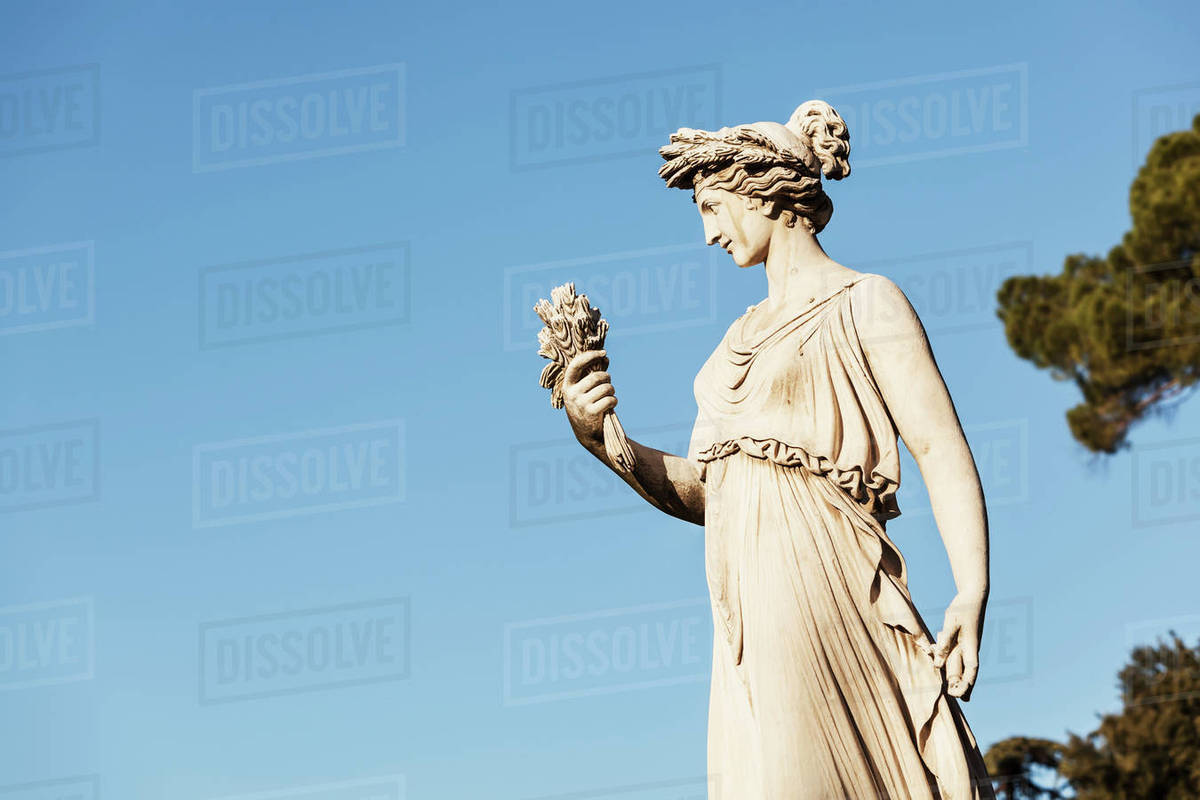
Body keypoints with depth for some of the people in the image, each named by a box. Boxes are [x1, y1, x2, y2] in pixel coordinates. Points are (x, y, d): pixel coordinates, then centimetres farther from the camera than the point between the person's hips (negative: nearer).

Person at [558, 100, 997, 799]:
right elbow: (701, 492, 22)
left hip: (825, 598, -7)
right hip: (751, 623, 7)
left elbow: (943, 451, -8)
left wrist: (973, 592, -23)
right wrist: (600, 439, 4)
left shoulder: (865, 305, 2)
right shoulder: (746, 335, 24)